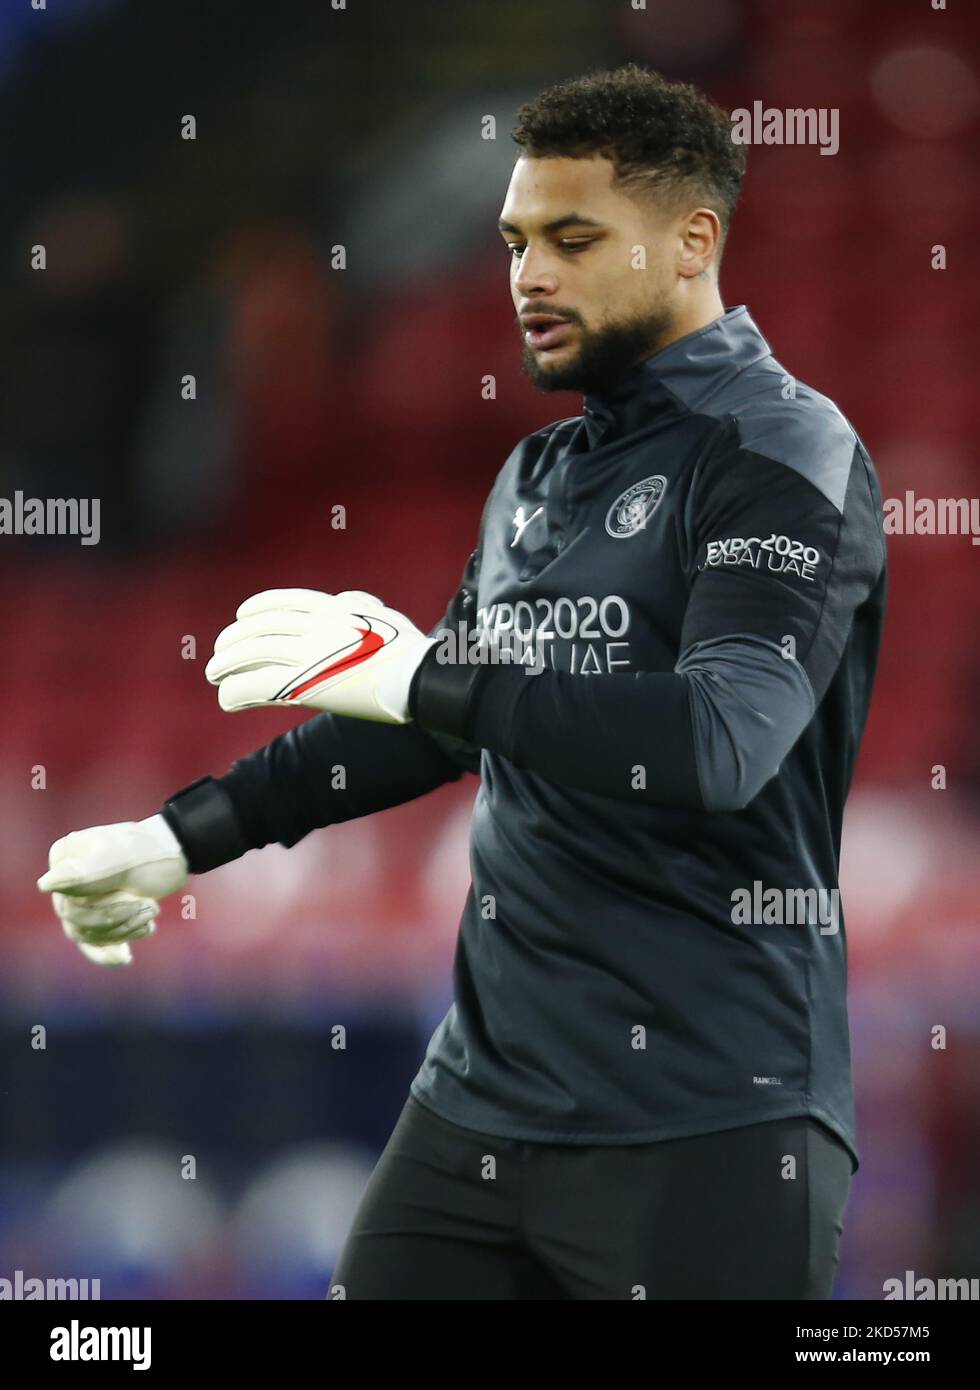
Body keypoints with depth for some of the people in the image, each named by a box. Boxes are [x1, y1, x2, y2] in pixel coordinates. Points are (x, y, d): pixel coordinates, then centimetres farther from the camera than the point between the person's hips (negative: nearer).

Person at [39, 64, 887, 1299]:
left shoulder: (782, 450, -8)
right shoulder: (538, 478, 19)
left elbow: (727, 739, -23)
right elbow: (441, 715, 30)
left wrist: (417, 674, -28)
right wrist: (180, 840, 24)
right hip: (483, 1094, 8)